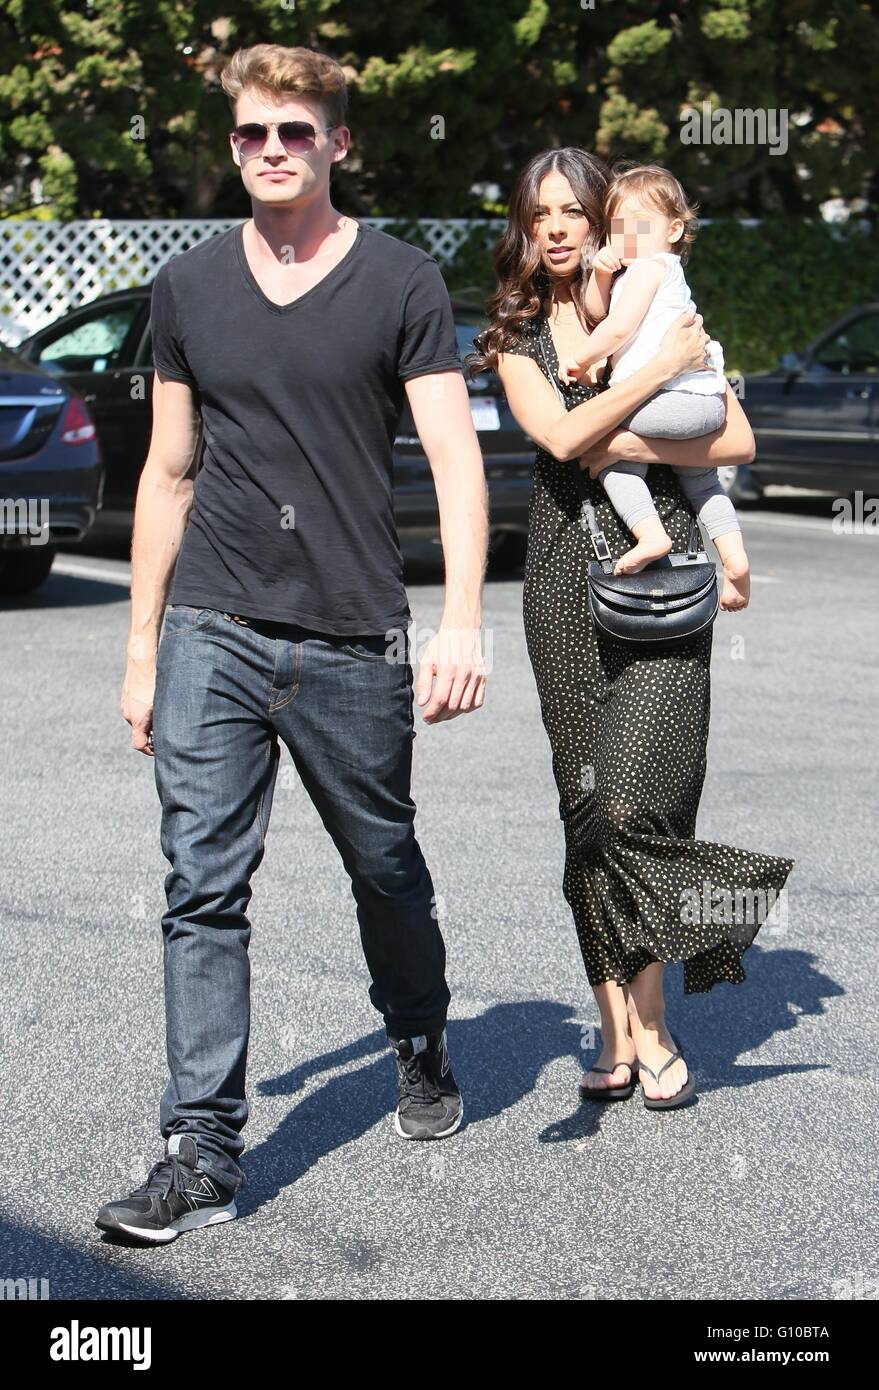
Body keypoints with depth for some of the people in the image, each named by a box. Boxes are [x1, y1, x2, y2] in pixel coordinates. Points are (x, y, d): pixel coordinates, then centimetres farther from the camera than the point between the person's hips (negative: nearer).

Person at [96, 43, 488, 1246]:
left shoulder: (401, 282, 1)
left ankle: (422, 1052, 40)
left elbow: (455, 458, -5)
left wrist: (462, 621, -19)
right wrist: (142, 648, 12)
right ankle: (202, 1153, -1)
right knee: (204, 887, -5)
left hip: (353, 640, -1)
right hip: (213, 629, 2)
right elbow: (168, 474, 14)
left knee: (386, 874, 13)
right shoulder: (188, 288, 9)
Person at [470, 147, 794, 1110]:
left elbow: (737, 441, 2)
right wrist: (663, 369, -9)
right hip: (565, 576, 3)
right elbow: (561, 435, -8)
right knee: (588, 812, 3)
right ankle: (624, 1031, 10)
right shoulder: (516, 335, 11)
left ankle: (643, 1027, 1)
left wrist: (626, 445, -8)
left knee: (629, 803, -14)